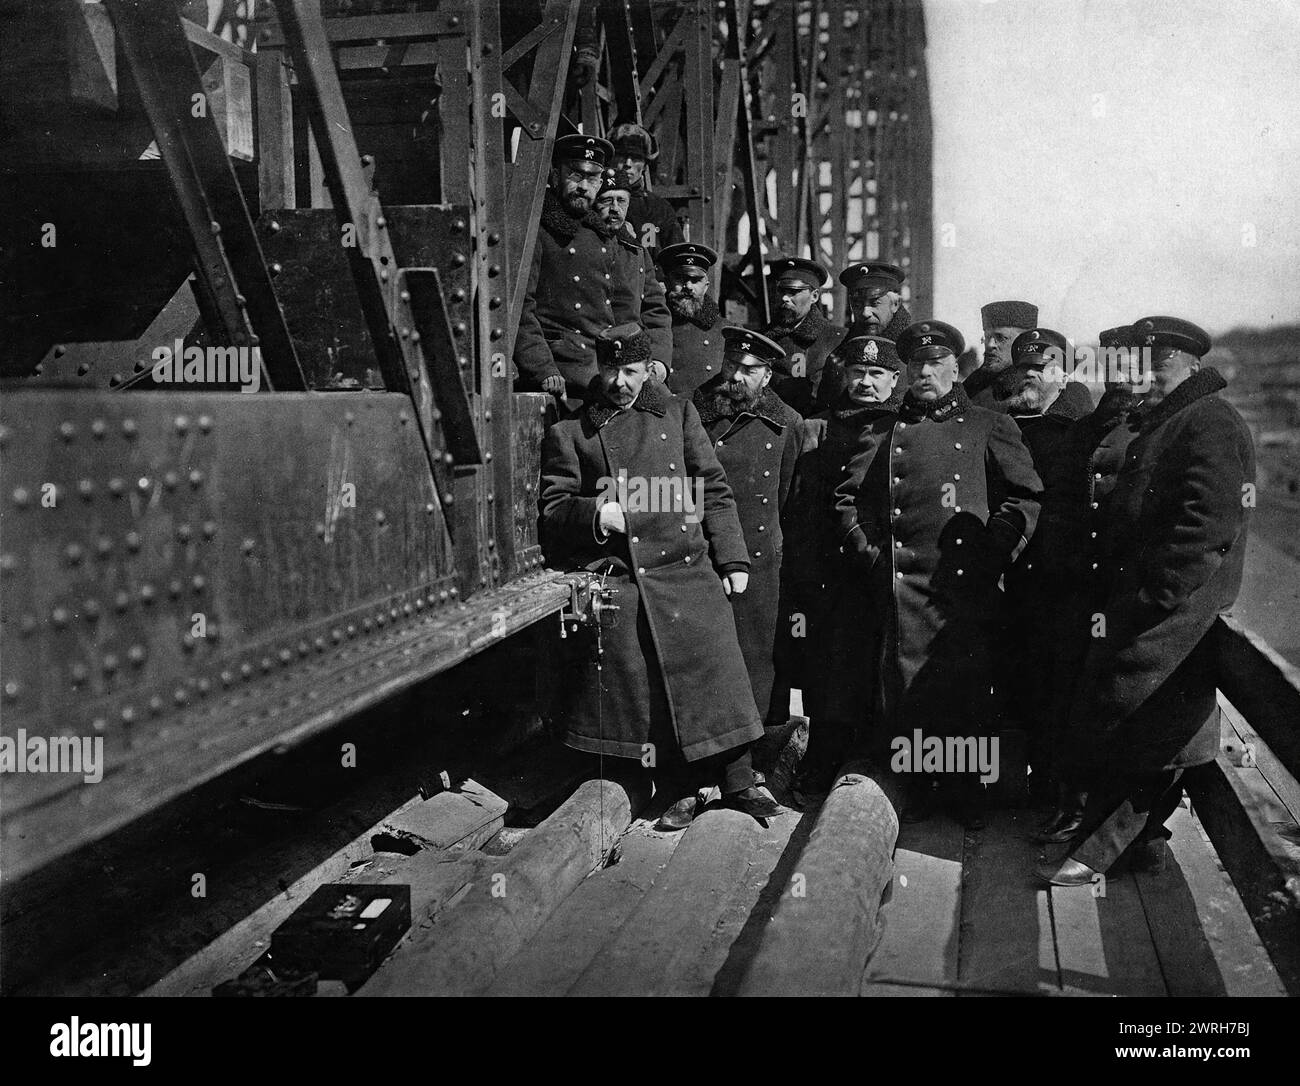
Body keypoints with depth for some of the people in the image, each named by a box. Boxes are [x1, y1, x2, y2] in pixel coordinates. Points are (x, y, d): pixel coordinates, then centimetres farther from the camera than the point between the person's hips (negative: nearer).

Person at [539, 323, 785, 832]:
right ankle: (680, 792, 11)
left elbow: (715, 490, 14)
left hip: (687, 571, 1)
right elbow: (552, 509, 9)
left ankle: (740, 784, 8)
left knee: (717, 673, -4)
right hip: (614, 580, -1)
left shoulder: (678, 414, 15)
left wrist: (732, 559, 7)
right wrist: (594, 514, -12)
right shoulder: (568, 433, 11)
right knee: (646, 692, -3)